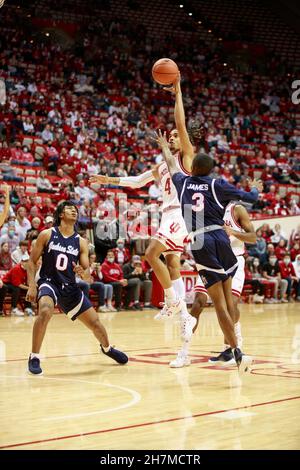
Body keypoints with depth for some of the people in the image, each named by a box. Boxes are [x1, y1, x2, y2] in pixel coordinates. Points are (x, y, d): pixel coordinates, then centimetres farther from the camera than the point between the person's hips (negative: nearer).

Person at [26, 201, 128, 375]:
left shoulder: (81, 242, 3)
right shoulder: (47, 235, -4)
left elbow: (87, 270, 1)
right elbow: (32, 261, 0)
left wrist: (82, 272, -23)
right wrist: (32, 286, -11)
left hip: (70, 287, 4)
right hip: (48, 282, -4)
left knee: (95, 322, 7)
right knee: (45, 312, -36)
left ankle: (107, 348, 41)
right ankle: (34, 358, -21)